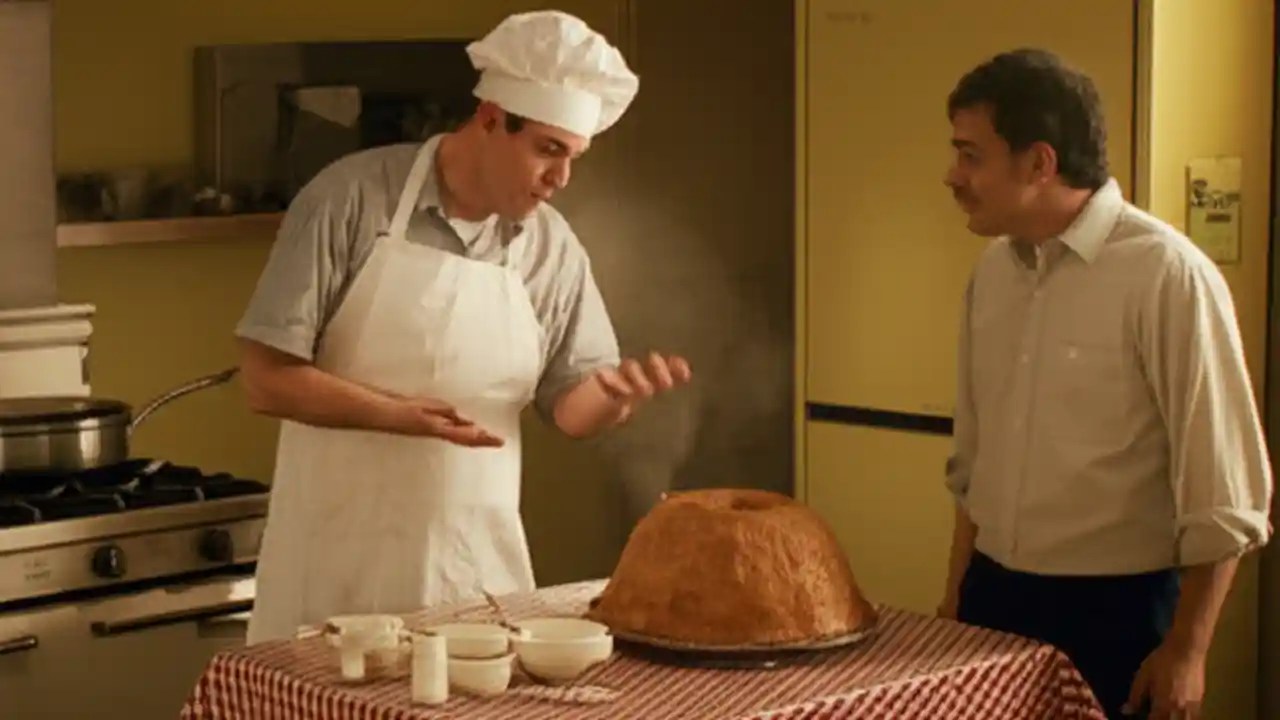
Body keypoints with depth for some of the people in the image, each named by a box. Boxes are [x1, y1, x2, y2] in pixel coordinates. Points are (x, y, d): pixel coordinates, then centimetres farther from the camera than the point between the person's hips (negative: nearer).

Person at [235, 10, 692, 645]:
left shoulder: (553, 248, 2)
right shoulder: (351, 199, -10)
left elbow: (571, 407, 8)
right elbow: (267, 378, -11)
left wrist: (618, 390, -14)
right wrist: (403, 416, -23)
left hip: (477, 559, 4)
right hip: (341, 552, -3)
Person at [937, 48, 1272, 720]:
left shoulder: (1165, 275, -16)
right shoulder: (992, 270, 5)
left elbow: (1222, 492, -14)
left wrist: (1186, 649, -12)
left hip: (1114, 610, -6)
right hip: (995, 595, 6)